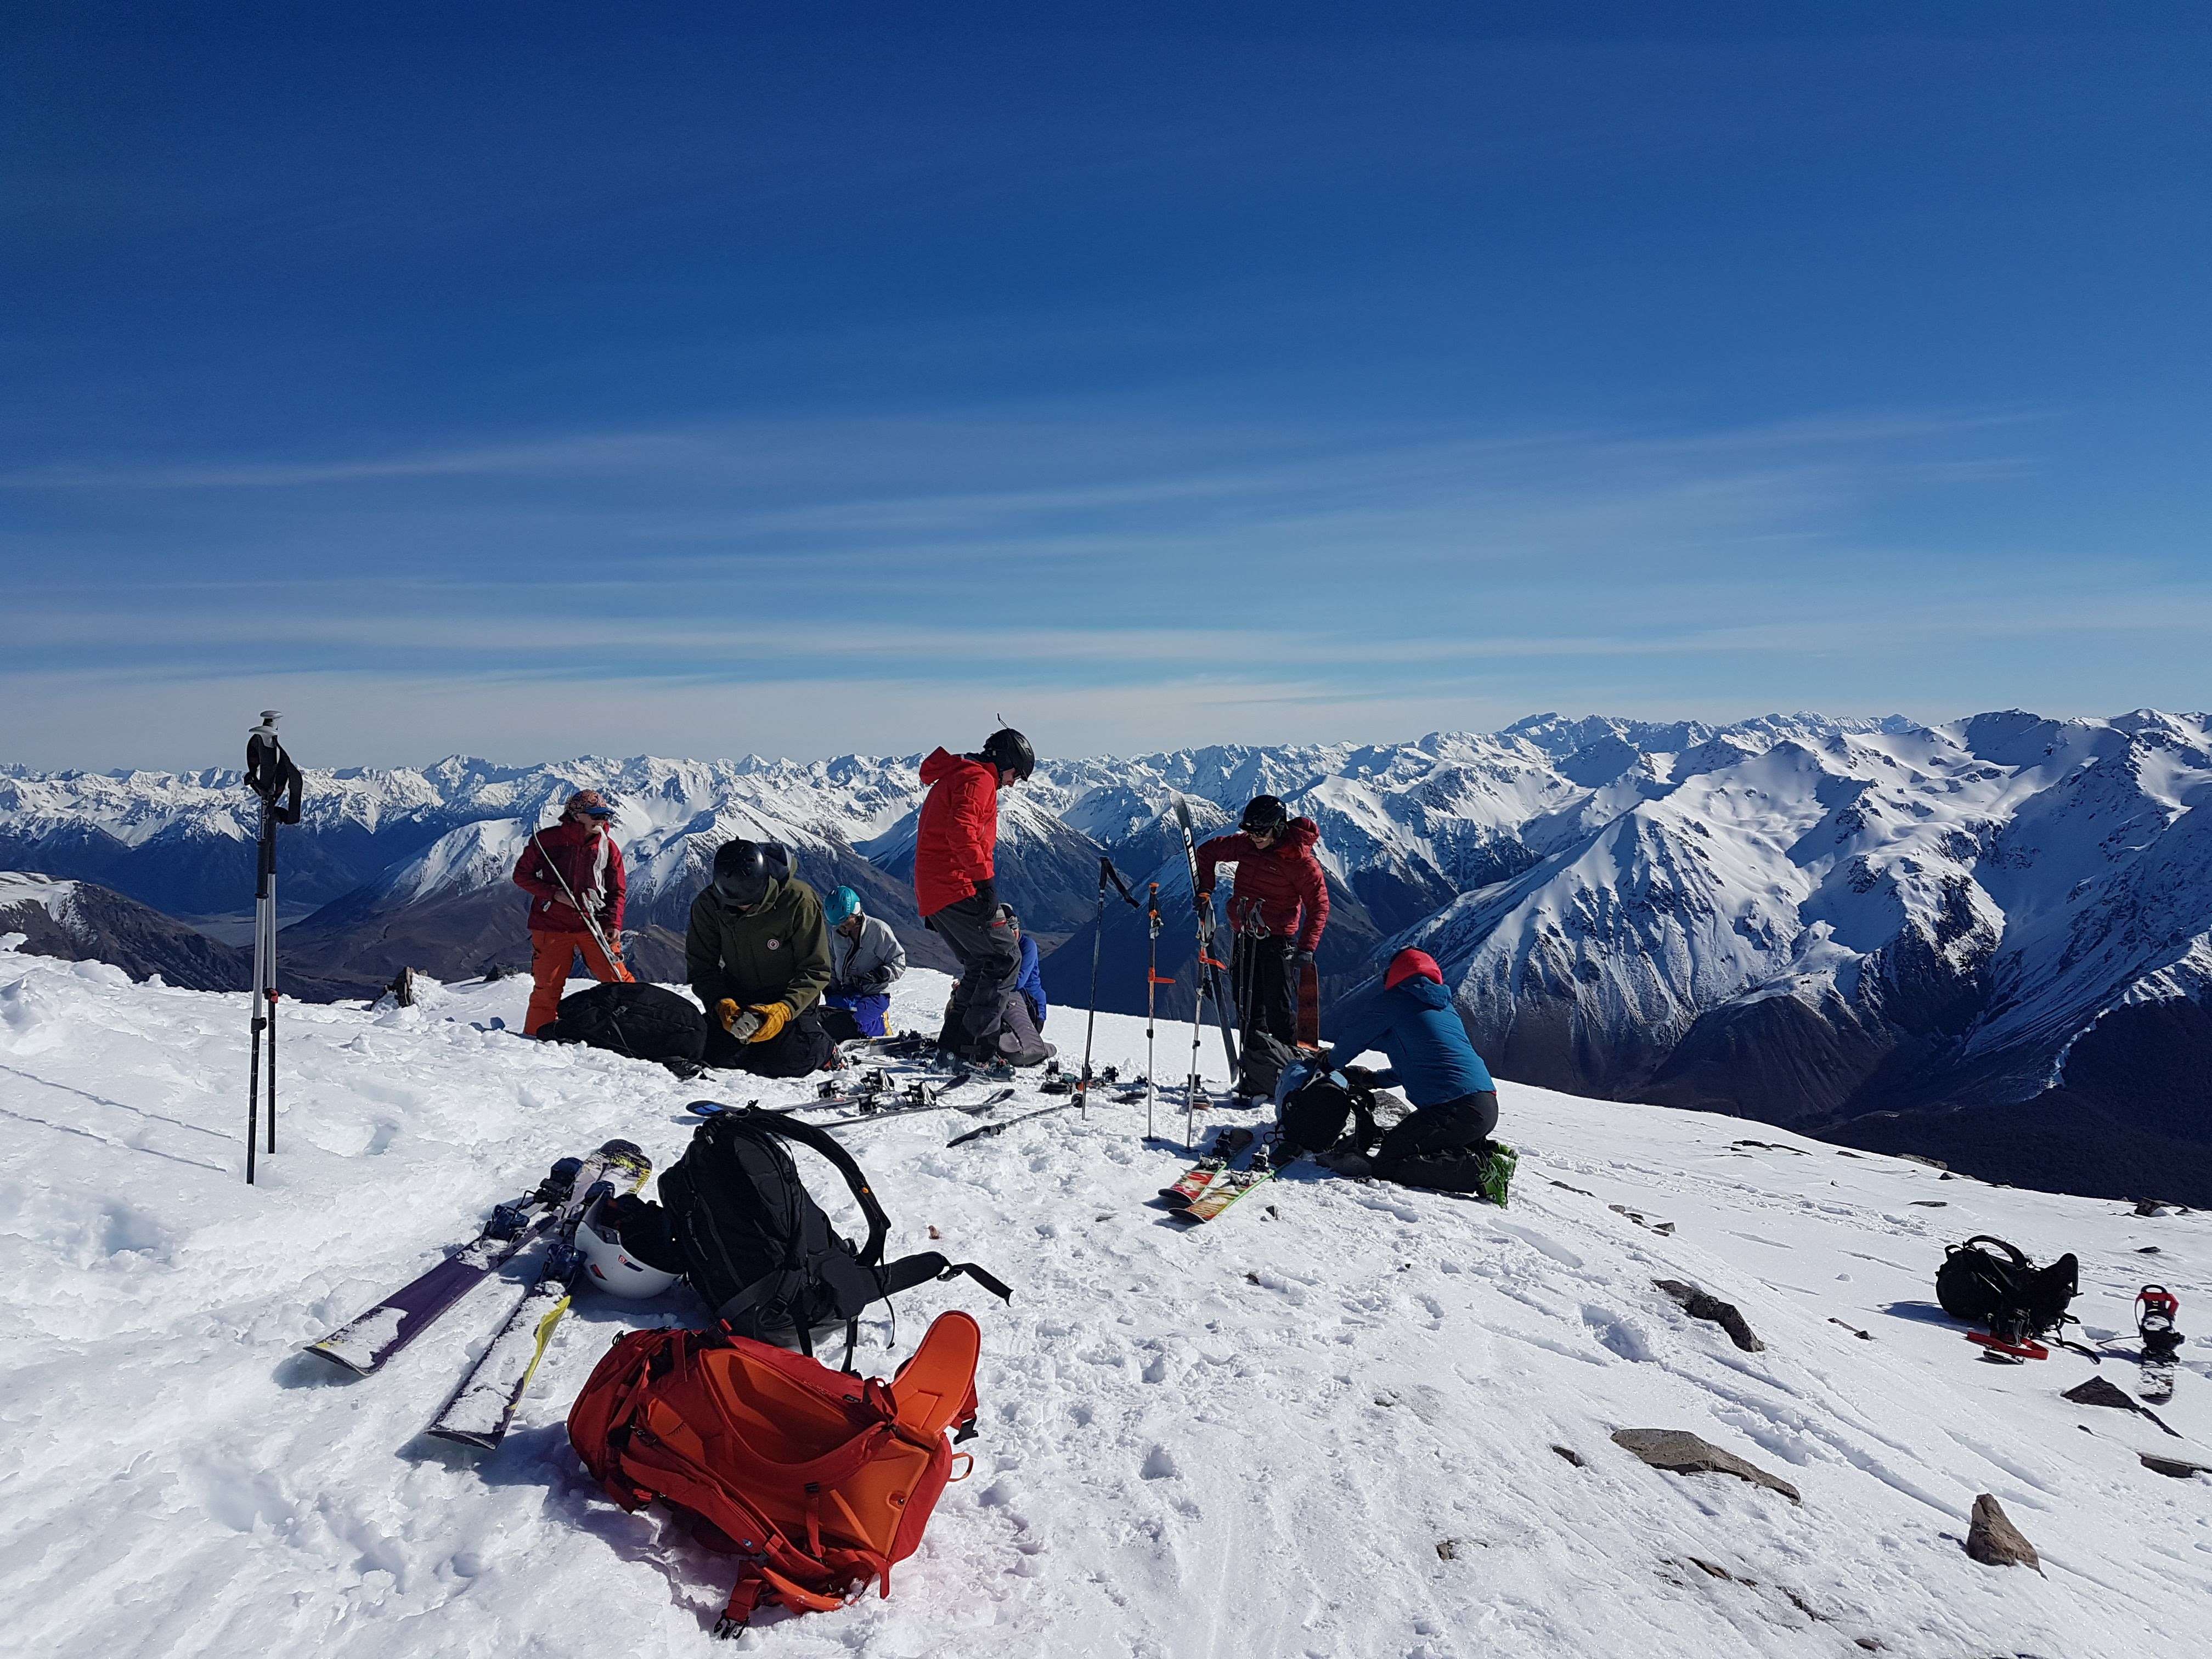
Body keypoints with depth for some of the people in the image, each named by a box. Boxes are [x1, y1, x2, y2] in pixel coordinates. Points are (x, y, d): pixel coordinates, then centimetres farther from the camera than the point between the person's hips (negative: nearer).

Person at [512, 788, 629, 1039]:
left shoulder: (608, 847, 1)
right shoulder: (547, 840, -5)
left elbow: (618, 890, 7)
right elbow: (521, 875, 2)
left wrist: (614, 924, -7)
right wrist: (554, 894, -13)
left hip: (593, 925, 1)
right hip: (552, 926, -1)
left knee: (617, 978, -3)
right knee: (547, 986, 3)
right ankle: (537, 1033, 19)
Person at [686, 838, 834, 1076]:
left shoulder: (799, 900, -24)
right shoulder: (707, 905, -14)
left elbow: (815, 970, -19)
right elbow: (701, 967, -9)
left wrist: (784, 1010, -34)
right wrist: (721, 1003, -29)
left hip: (790, 998, -4)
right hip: (736, 998, 4)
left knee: (790, 1062, -22)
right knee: (713, 1054, -13)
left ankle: (824, 1047, 12)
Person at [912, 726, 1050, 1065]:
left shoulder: (950, 779, 27)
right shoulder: (978, 779, -6)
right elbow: (961, 828, -24)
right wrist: (985, 879, -24)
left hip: (932, 895, 10)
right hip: (958, 888, -10)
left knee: (981, 965, 14)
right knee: (1005, 957, -7)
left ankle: (957, 1039, 13)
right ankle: (985, 1037, -11)